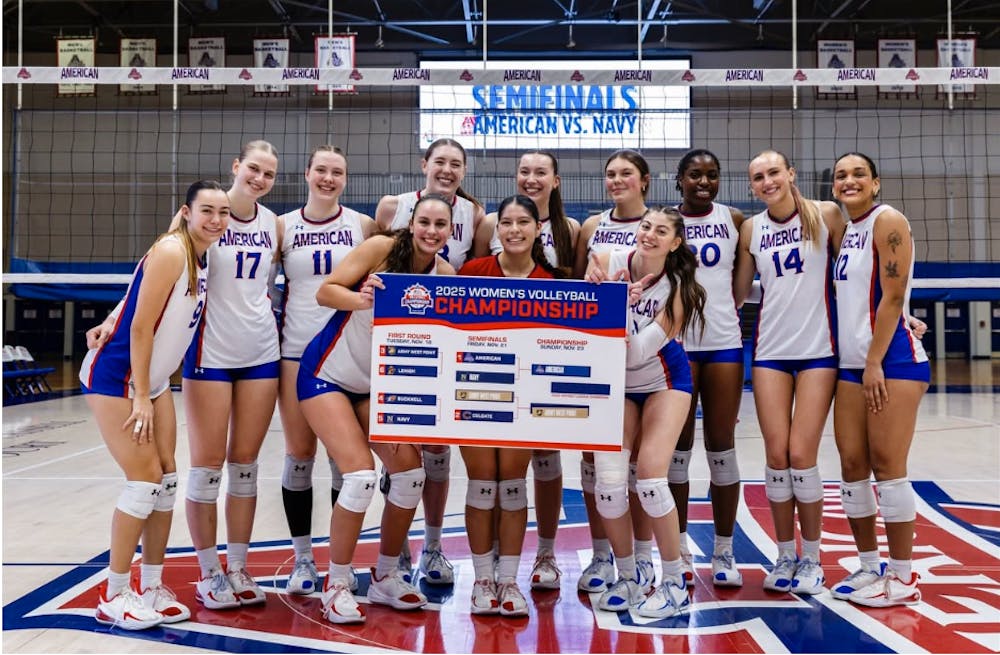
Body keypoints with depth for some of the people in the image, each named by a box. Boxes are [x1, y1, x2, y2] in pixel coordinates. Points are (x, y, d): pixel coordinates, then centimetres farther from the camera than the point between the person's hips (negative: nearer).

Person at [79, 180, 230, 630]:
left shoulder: (204, 259, 6)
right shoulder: (170, 251, -19)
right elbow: (140, 327, -20)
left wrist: (152, 392, 9)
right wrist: (141, 398, -18)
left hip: (153, 378, 8)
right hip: (114, 376, -8)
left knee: (167, 478, 7)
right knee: (145, 480, -7)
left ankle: (151, 588, 19)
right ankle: (114, 596, 8)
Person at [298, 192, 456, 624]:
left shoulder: (445, 273, -3)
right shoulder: (382, 248, -15)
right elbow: (325, 291, -18)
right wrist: (360, 299, -36)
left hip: (378, 382, 5)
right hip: (327, 373, -5)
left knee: (410, 471, -2)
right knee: (361, 475, -16)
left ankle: (386, 577, 18)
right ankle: (336, 586, 3)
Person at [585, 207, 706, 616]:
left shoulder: (678, 287, -21)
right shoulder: (606, 262, -15)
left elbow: (638, 352, -26)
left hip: (663, 382, -2)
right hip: (615, 382, 2)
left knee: (650, 477, -17)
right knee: (608, 480, -11)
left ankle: (675, 585, 3)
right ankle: (627, 578, 13)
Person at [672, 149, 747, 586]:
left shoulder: (734, 220, 8)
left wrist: (731, 305, -1)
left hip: (724, 341, 1)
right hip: (676, 341, -1)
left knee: (722, 446, 5)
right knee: (676, 447, 5)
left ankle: (724, 553, 16)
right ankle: (678, 550, 17)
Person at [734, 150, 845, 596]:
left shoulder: (825, 215, -1)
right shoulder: (750, 229, 6)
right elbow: (738, 292, 10)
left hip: (818, 349, -2)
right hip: (770, 351, 2)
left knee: (801, 456, -5)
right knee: (776, 456, 0)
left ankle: (811, 558, 14)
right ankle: (785, 556, 17)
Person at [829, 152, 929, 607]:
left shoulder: (887, 221, -7)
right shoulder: (843, 230, 15)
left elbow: (893, 297, -13)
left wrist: (875, 363, -15)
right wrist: (855, 363, 11)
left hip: (892, 359, -7)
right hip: (851, 363, 7)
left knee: (887, 466, -5)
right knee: (852, 464, 7)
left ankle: (903, 578, 7)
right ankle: (870, 567, 19)